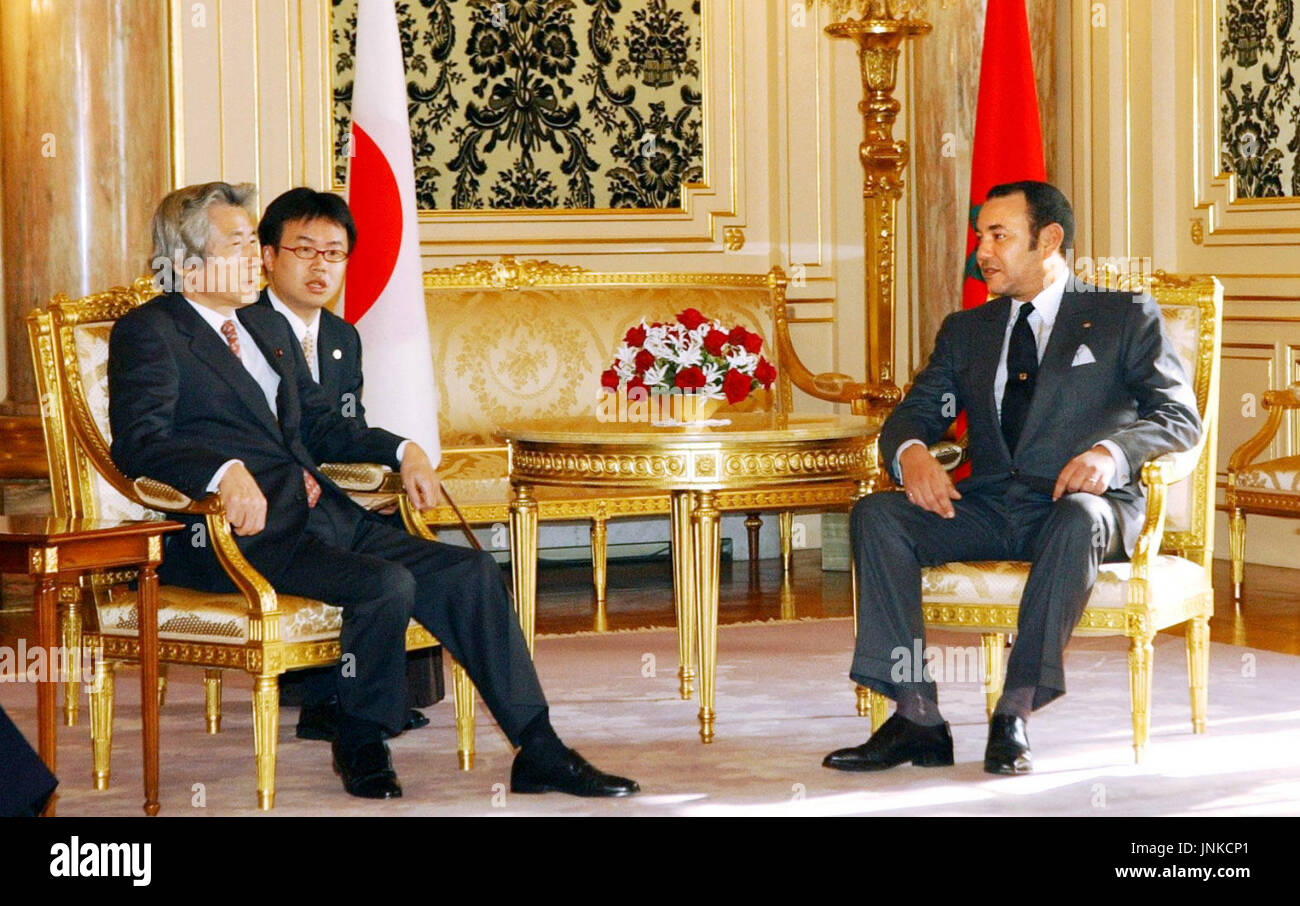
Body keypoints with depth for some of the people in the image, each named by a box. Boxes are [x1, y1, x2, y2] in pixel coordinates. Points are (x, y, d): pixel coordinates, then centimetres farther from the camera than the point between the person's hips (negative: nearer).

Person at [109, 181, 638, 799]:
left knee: (471, 573, -7)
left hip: (323, 514, 8)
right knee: (387, 584, -29)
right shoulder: (148, 333, -2)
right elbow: (137, 443, -17)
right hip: (245, 532, -8)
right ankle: (361, 745, -5)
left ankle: (538, 752, -6)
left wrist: (400, 449, 12)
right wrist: (227, 471, -33)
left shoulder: (268, 326, 24)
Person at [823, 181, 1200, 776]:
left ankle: (1015, 715, -36)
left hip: (1079, 503, -4)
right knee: (876, 515, -22)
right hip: (987, 507, 4)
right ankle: (917, 716, -26)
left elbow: (1179, 415, -1)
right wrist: (910, 452, -11)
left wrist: (1111, 452, -23)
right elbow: (913, 414, 16)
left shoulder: (1125, 316, 10)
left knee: (1077, 519, -40)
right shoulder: (965, 331, 23)